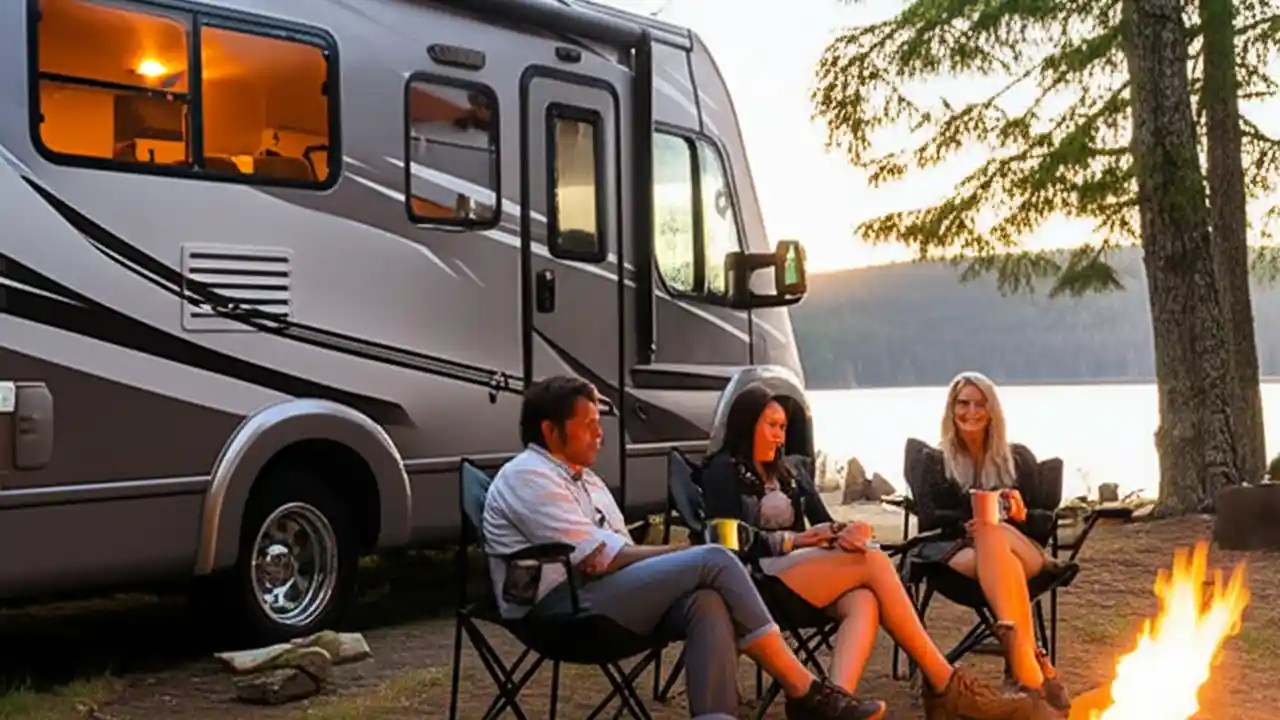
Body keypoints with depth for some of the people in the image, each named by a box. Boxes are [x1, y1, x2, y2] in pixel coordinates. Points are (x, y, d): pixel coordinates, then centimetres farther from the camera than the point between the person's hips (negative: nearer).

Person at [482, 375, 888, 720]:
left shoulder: (585, 480, 24)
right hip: (561, 606, -9)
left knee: (707, 602, -22)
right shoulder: (527, 477, -6)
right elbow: (597, 559, -14)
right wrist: (687, 555, -7)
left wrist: (680, 559, -7)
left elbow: (620, 555, 16)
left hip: (600, 596, 9)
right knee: (713, 562, -18)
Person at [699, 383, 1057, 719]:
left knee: (863, 601, -29)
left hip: (807, 577, 6)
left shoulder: (789, 474, 28)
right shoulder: (723, 471, 8)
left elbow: (824, 526, 17)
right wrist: (803, 538, -12)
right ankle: (945, 684, -24)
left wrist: (840, 534, -8)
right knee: (873, 563, -24)